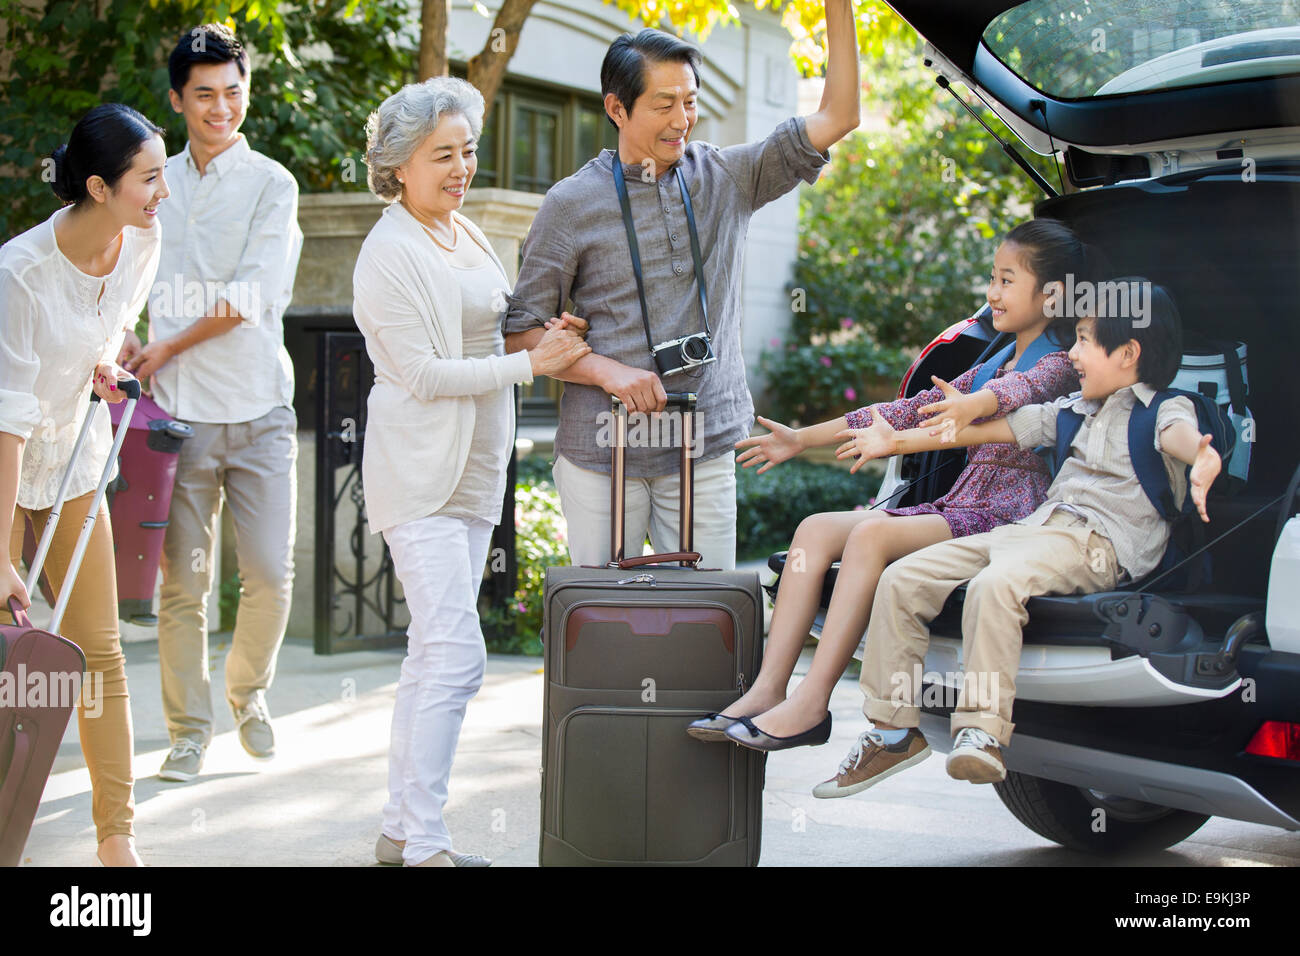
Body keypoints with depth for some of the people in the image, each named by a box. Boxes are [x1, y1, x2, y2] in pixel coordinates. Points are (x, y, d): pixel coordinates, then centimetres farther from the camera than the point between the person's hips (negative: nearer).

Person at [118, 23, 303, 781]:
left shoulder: (271, 184, 1)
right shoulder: (157, 184, 11)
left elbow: (254, 296, -10)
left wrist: (167, 348, -11)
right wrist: (123, 347, -6)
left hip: (257, 410, -2)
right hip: (177, 412, 2)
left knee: (271, 574, -2)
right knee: (183, 583, 1)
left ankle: (249, 691, 25)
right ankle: (189, 732, 12)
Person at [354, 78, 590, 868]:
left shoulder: (465, 233, 14)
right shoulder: (390, 253, -12)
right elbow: (424, 373, -17)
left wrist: (552, 331, 7)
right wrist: (531, 364, -17)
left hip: (473, 473, 9)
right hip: (421, 473, -9)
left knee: (434, 656, 11)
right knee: (456, 655, -14)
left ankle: (401, 831, 19)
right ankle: (424, 846, -9)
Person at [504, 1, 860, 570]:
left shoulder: (727, 179, 8)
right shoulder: (572, 203, 0)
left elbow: (837, 118, 5)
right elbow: (522, 333, 1)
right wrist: (608, 371, -14)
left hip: (705, 452, 2)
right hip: (602, 453, -2)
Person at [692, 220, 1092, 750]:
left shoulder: (1059, 363, -3)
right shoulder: (992, 365, 23)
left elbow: (1024, 386, -27)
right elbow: (910, 411, 24)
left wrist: (974, 403, -51)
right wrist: (802, 438, 23)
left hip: (1005, 518, -9)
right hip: (958, 507, 9)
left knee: (872, 534, -30)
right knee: (816, 529, -8)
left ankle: (811, 704, -31)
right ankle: (768, 690, -16)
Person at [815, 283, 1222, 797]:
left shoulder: (1161, 409, 3)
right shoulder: (1073, 411, 26)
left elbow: (1181, 433, -22)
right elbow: (990, 429, 30)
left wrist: (1202, 460, -48)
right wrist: (897, 442, 34)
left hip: (1094, 542, -8)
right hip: (1033, 525, 8)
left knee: (995, 585, -38)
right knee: (900, 580, -4)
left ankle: (982, 732, -38)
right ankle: (892, 729, 0)